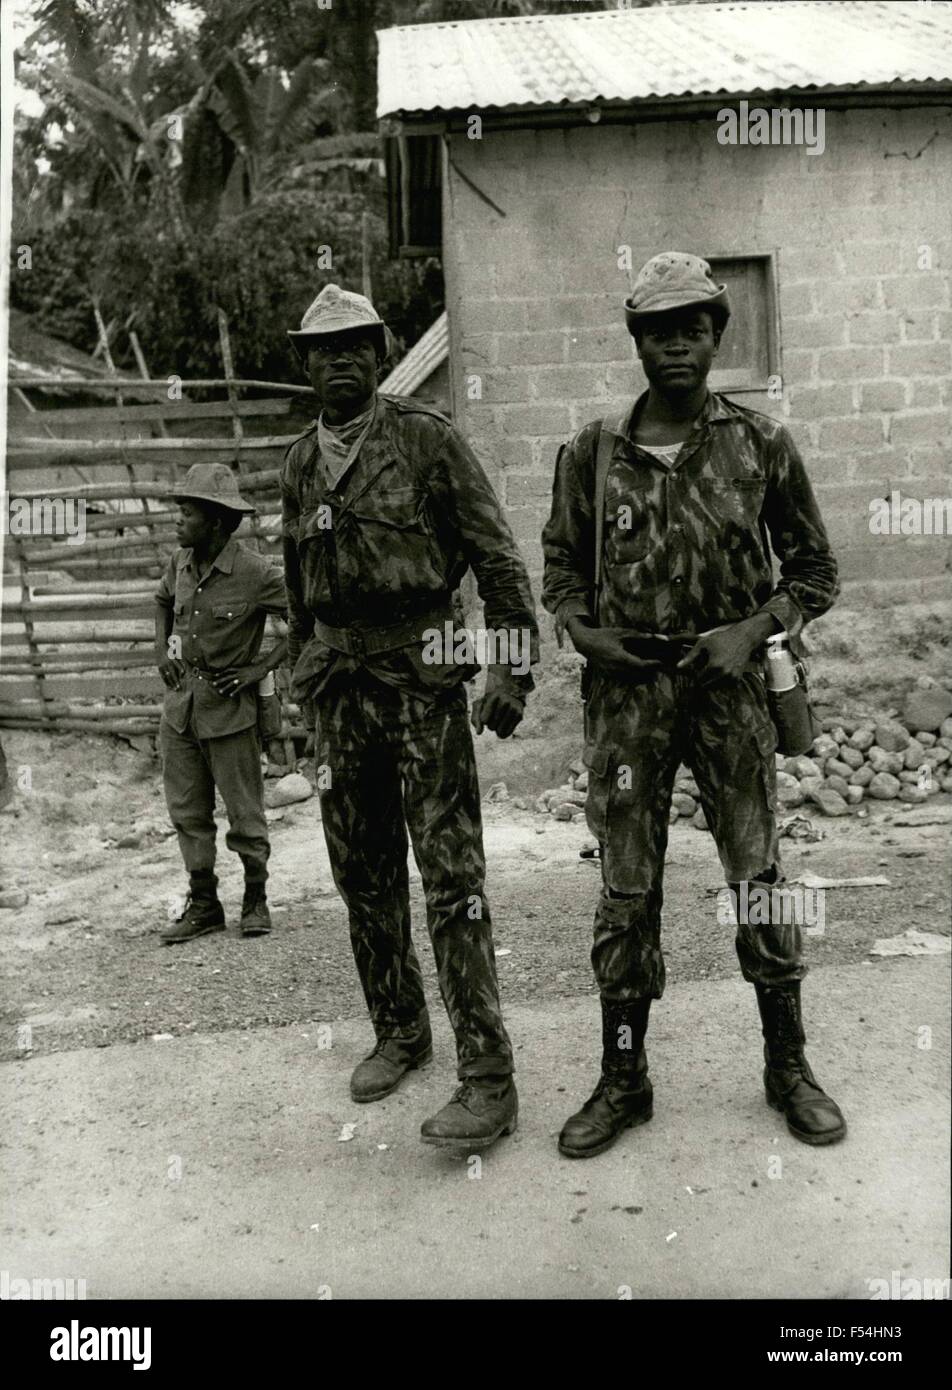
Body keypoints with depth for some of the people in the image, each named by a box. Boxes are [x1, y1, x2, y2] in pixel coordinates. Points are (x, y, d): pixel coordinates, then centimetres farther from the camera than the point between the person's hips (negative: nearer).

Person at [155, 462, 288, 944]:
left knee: (244, 814, 5)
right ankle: (203, 906, 23)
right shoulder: (180, 562, 4)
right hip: (180, 704, 6)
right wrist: (161, 650, 12)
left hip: (230, 708, -6)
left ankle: (256, 901, 23)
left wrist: (263, 667, -12)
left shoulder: (255, 573, -15)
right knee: (187, 813, 11)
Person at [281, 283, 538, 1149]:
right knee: (364, 873, 12)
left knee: (450, 873, -8)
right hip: (340, 686, 6)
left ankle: (488, 1079, -3)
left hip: (422, 677, -6)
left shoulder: (427, 439, -3)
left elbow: (497, 557, -6)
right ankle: (399, 1031, 30)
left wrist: (514, 666, -13)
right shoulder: (301, 467, 14)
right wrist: (307, 678, 21)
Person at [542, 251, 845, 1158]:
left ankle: (788, 1066, 25)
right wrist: (585, 633, -5)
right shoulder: (593, 453, 5)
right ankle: (623, 1078, 20)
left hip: (728, 684, 0)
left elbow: (814, 568, 7)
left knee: (760, 878, 5)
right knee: (625, 890, 6)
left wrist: (752, 630, -8)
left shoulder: (761, 445, 3)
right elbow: (560, 564, 14)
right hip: (625, 687, 1)